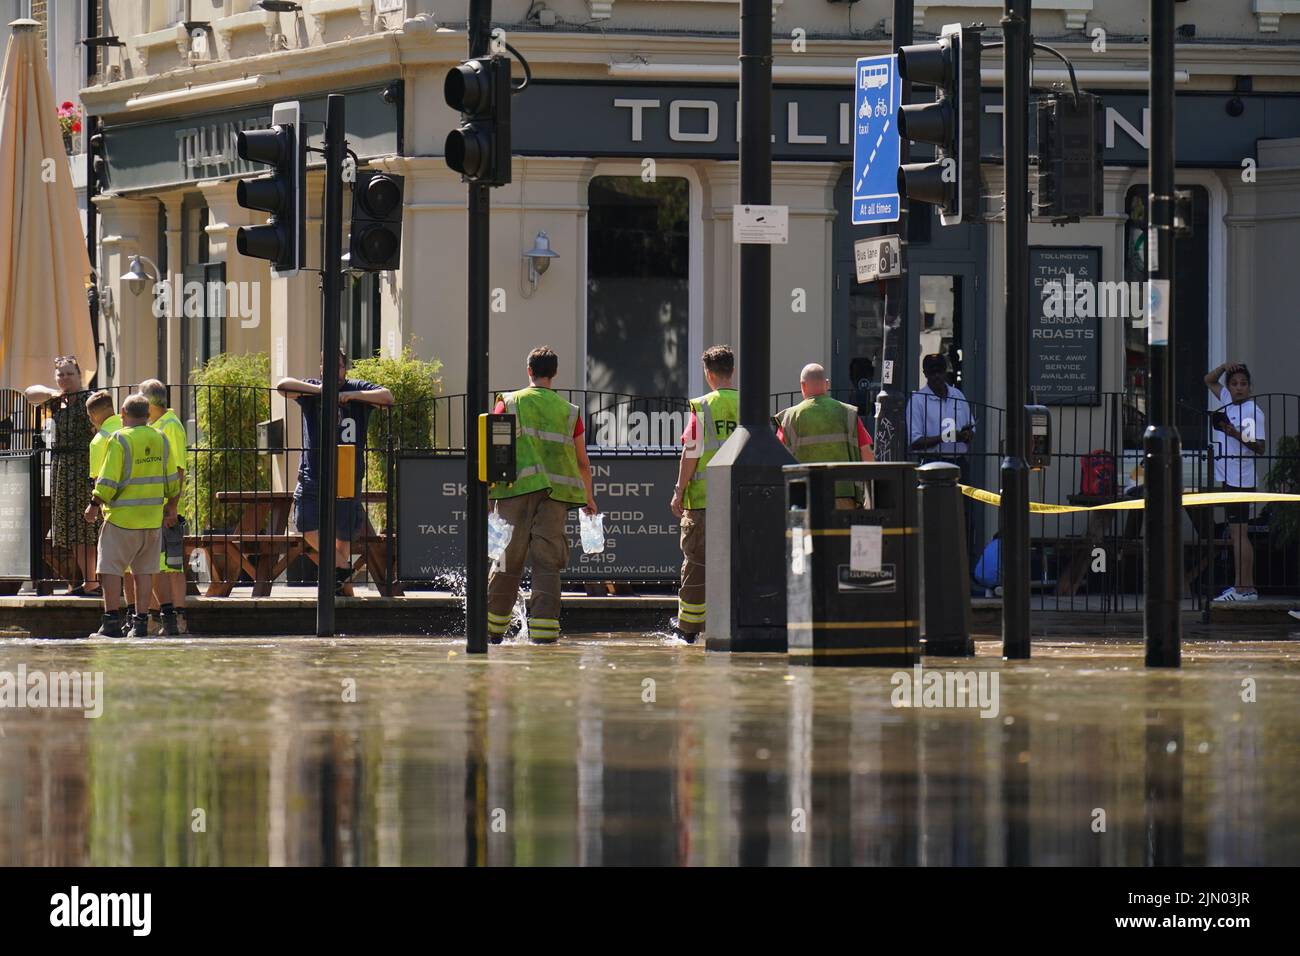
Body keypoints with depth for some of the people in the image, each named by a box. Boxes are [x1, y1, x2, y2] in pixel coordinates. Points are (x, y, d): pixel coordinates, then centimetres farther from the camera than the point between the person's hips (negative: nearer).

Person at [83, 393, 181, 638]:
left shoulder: (120, 440, -11)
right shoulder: (160, 440, 6)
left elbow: (108, 481, -14)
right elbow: (172, 479, 12)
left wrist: (95, 505, -3)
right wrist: (171, 503, 27)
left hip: (122, 517, -5)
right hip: (153, 517, 5)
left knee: (111, 569, -1)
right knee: (144, 570, 10)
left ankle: (112, 621, -7)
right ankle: (141, 623, 9)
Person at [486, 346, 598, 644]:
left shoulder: (509, 403, 5)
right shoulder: (569, 411, 11)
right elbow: (582, 462, 14)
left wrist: (484, 489, -2)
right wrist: (589, 497, 27)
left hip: (517, 488, -1)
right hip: (557, 491, 1)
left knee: (509, 558, 7)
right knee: (547, 563, 2)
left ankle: (493, 627, 14)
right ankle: (544, 628, -7)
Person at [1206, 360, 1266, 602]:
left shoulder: (1253, 411, -9)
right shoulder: (1229, 403, 13)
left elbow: (1259, 447, -13)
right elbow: (1209, 381, 27)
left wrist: (1236, 434, -25)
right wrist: (1224, 367, 9)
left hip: (1241, 480, -8)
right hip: (1228, 478, 8)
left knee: (1239, 532, -10)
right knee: (1235, 533, 9)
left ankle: (1245, 588, -13)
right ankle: (1242, 586, 11)